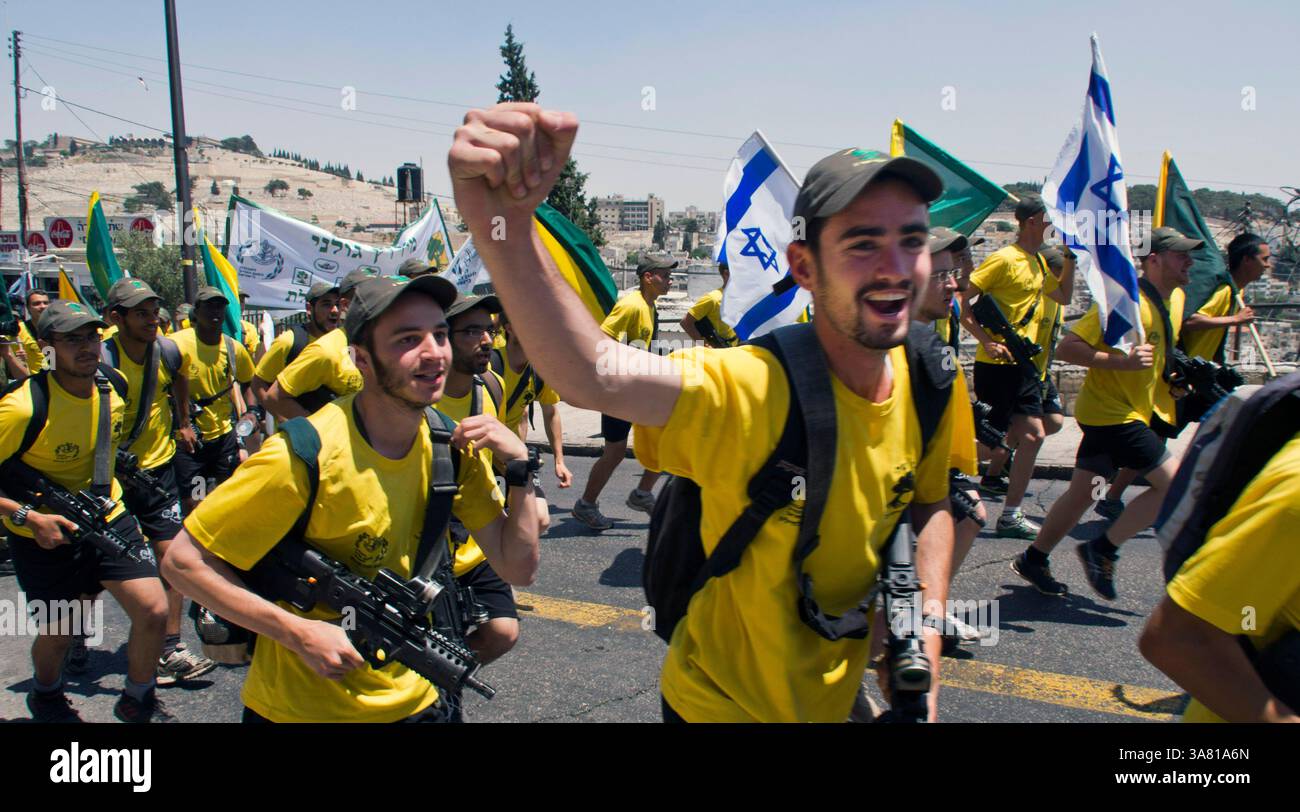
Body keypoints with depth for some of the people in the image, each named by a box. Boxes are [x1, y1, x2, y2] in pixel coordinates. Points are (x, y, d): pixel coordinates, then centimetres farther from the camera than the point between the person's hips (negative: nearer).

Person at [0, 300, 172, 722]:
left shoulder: (114, 386, -6)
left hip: (107, 517, 4)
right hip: (45, 534, -4)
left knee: (154, 610, -7)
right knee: (61, 631, 12)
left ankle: (138, 702, 19)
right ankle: (45, 695, 48)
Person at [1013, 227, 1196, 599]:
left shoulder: (1174, 300, 11)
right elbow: (1068, 347, -22)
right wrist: (1122, 361, -30)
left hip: (1132, 412, 9)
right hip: (1110, 412, -9)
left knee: (1082, 493, 12)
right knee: (1174, 483, -9)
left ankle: (1033, 560, 22)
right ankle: (1103, 549, 2)